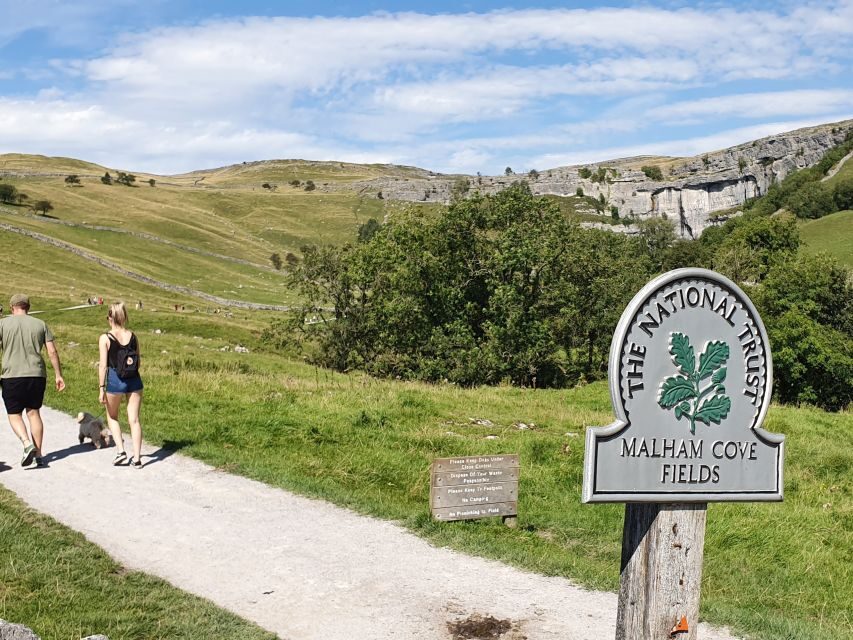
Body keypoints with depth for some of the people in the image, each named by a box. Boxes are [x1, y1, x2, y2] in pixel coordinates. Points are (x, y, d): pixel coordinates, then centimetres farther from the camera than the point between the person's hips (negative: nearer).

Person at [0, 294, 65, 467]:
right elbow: (52, 352, 4)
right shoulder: (40, 324, 7)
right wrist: (58, 375, 10)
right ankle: (38, 455, 9)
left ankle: (27, 444, -16)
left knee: (14, 414, 8)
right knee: (34, 413, 11)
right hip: (37, 375, 3)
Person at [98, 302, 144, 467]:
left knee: (112, 417, 20)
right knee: (134, 420, 6)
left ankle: (121, 450, 8)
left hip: (115, 380, -3)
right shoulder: (132, 336, 3)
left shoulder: (105, 338, -7)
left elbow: (103, 365, -10)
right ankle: (137, 457, 3)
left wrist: (101, 389, -6)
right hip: (134, 379, 3)